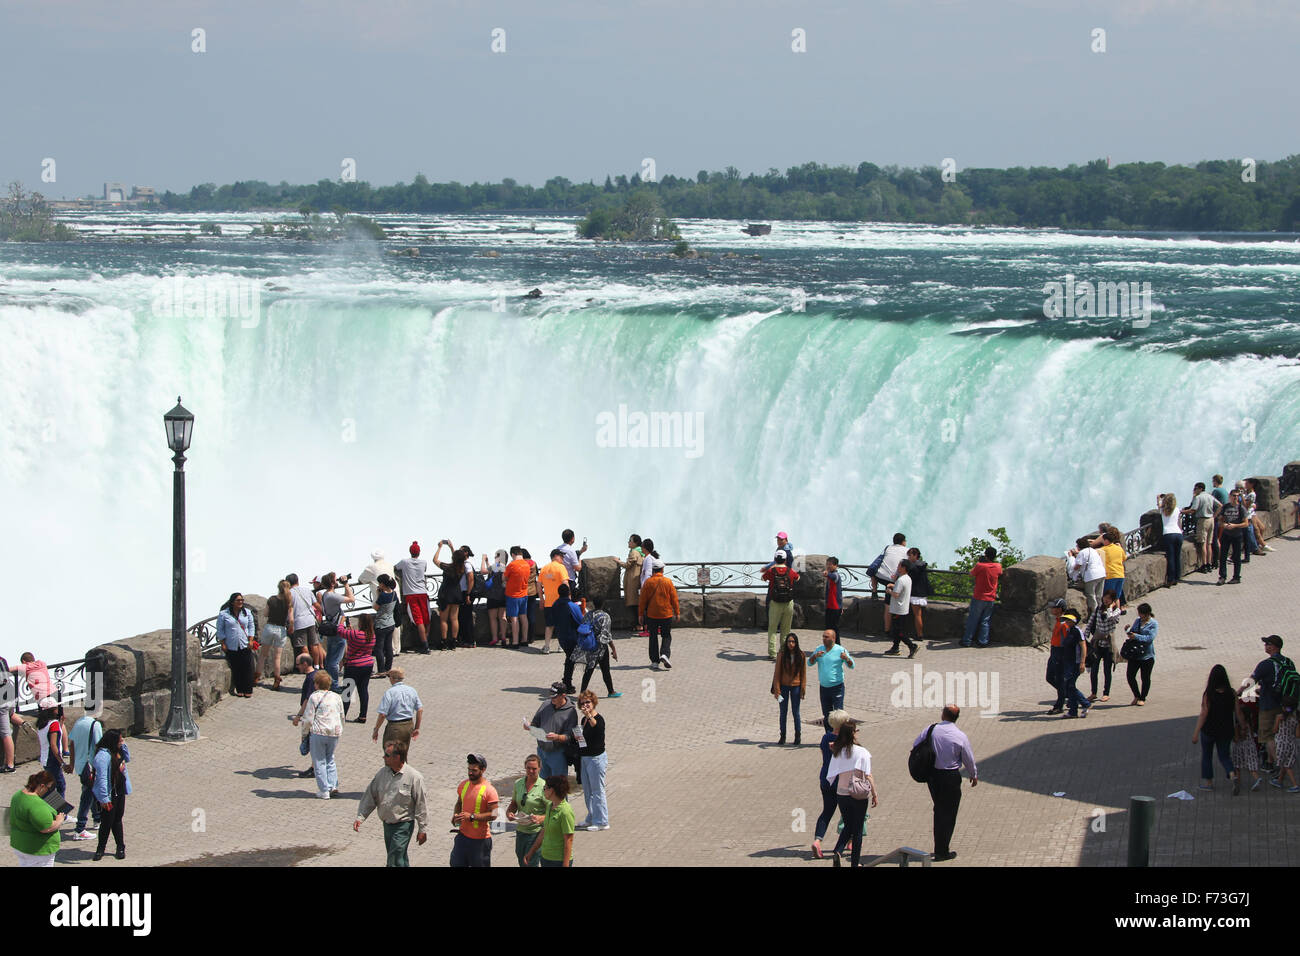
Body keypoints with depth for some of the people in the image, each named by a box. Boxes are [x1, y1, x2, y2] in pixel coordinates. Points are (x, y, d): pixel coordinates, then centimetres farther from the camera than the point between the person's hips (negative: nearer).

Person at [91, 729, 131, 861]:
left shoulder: (117, 752, 4)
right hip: (108, 795, -8)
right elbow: (102, 778, -26)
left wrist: (123, 746, 5)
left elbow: (127, 759, 24)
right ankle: (100, 849, 14)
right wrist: (104, 799, -28)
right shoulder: (103, 756, -23)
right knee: (106, 822, 0)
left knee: (117, 820, 17)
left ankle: (120, 847, 26)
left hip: (119, 792, 8)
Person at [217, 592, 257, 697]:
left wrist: (250, 640, 2)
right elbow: (220, 630, 3)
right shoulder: (224, 614, 0)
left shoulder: (247, 613, 9)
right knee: (235, 669, -1)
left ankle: (248, 690, 4)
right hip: (231, 647, -2)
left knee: (247, 668, -4)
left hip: (245, 645, 2)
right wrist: (223, 644, -3)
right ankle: (239, 690, 8)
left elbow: (251, 627, 14)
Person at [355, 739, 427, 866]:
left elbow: (420, 805, -11)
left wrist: (422, 829, -8)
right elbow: (370, 797, 7)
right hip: (387, 823, 6)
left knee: (395, 861, -11)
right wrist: (360, 817, 0)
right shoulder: (382, 773, 0)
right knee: (401, 859, 17)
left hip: (404, 824, -6)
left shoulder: (414, 777, -16)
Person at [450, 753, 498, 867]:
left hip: (481, 839, -6)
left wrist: (471, 816, -23)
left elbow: (493, 815, -18)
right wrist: (455, 817, -1)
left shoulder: (489, 790, -16)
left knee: (479, 864, 6)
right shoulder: (463, 784, 5)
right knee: (456, 864, 6)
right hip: (463, 835, 6)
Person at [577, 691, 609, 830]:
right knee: (587, 791, 16)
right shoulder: (583, 720, 11)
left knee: (597, 791, -4)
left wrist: (590, 717, -56)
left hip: (596, 758, -9)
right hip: (585, 758, 9)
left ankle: (601, 822, 2)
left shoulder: (598, 719, -15)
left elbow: (597, 726, -41)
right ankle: (591, 819, 28)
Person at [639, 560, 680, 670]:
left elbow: (642, 600, -1)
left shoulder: (648, 582, -4)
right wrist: (677, 612, 8)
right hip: (666, 615, -1)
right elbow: (674, 599, -2)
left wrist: (641, 614, 8)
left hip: (651, 615, 1)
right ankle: (664, 654, -14)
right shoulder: (668, 582, -5)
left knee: (653, 637, 11)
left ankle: (654, 661, 9)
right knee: (666, 636, 11)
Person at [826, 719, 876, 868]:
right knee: (858, 830, 8)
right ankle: (855, 862, 10)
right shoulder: (861, 752, -11)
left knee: (847, 827, 17)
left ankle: (838, 851, -6)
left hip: (841, 793, 4)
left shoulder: (837, 753, 0)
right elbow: (868, 776, -9)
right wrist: (874, 794, -3)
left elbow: (832, 775, 3)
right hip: (858, 795, -4)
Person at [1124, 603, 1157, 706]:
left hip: (1147, 656, -5)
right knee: (1130, 676, 2)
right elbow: (1132, 633, 20)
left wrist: (1136, 636, -21)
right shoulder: (1137, 621, 10)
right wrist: (1129, 630, -1)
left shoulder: (1153, 624, -7)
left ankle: (1142, 698, 18)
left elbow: (1150, 638, -17)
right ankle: (1136, 696, 21)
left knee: (1145, 678, 4)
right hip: (1134, 654, 5)